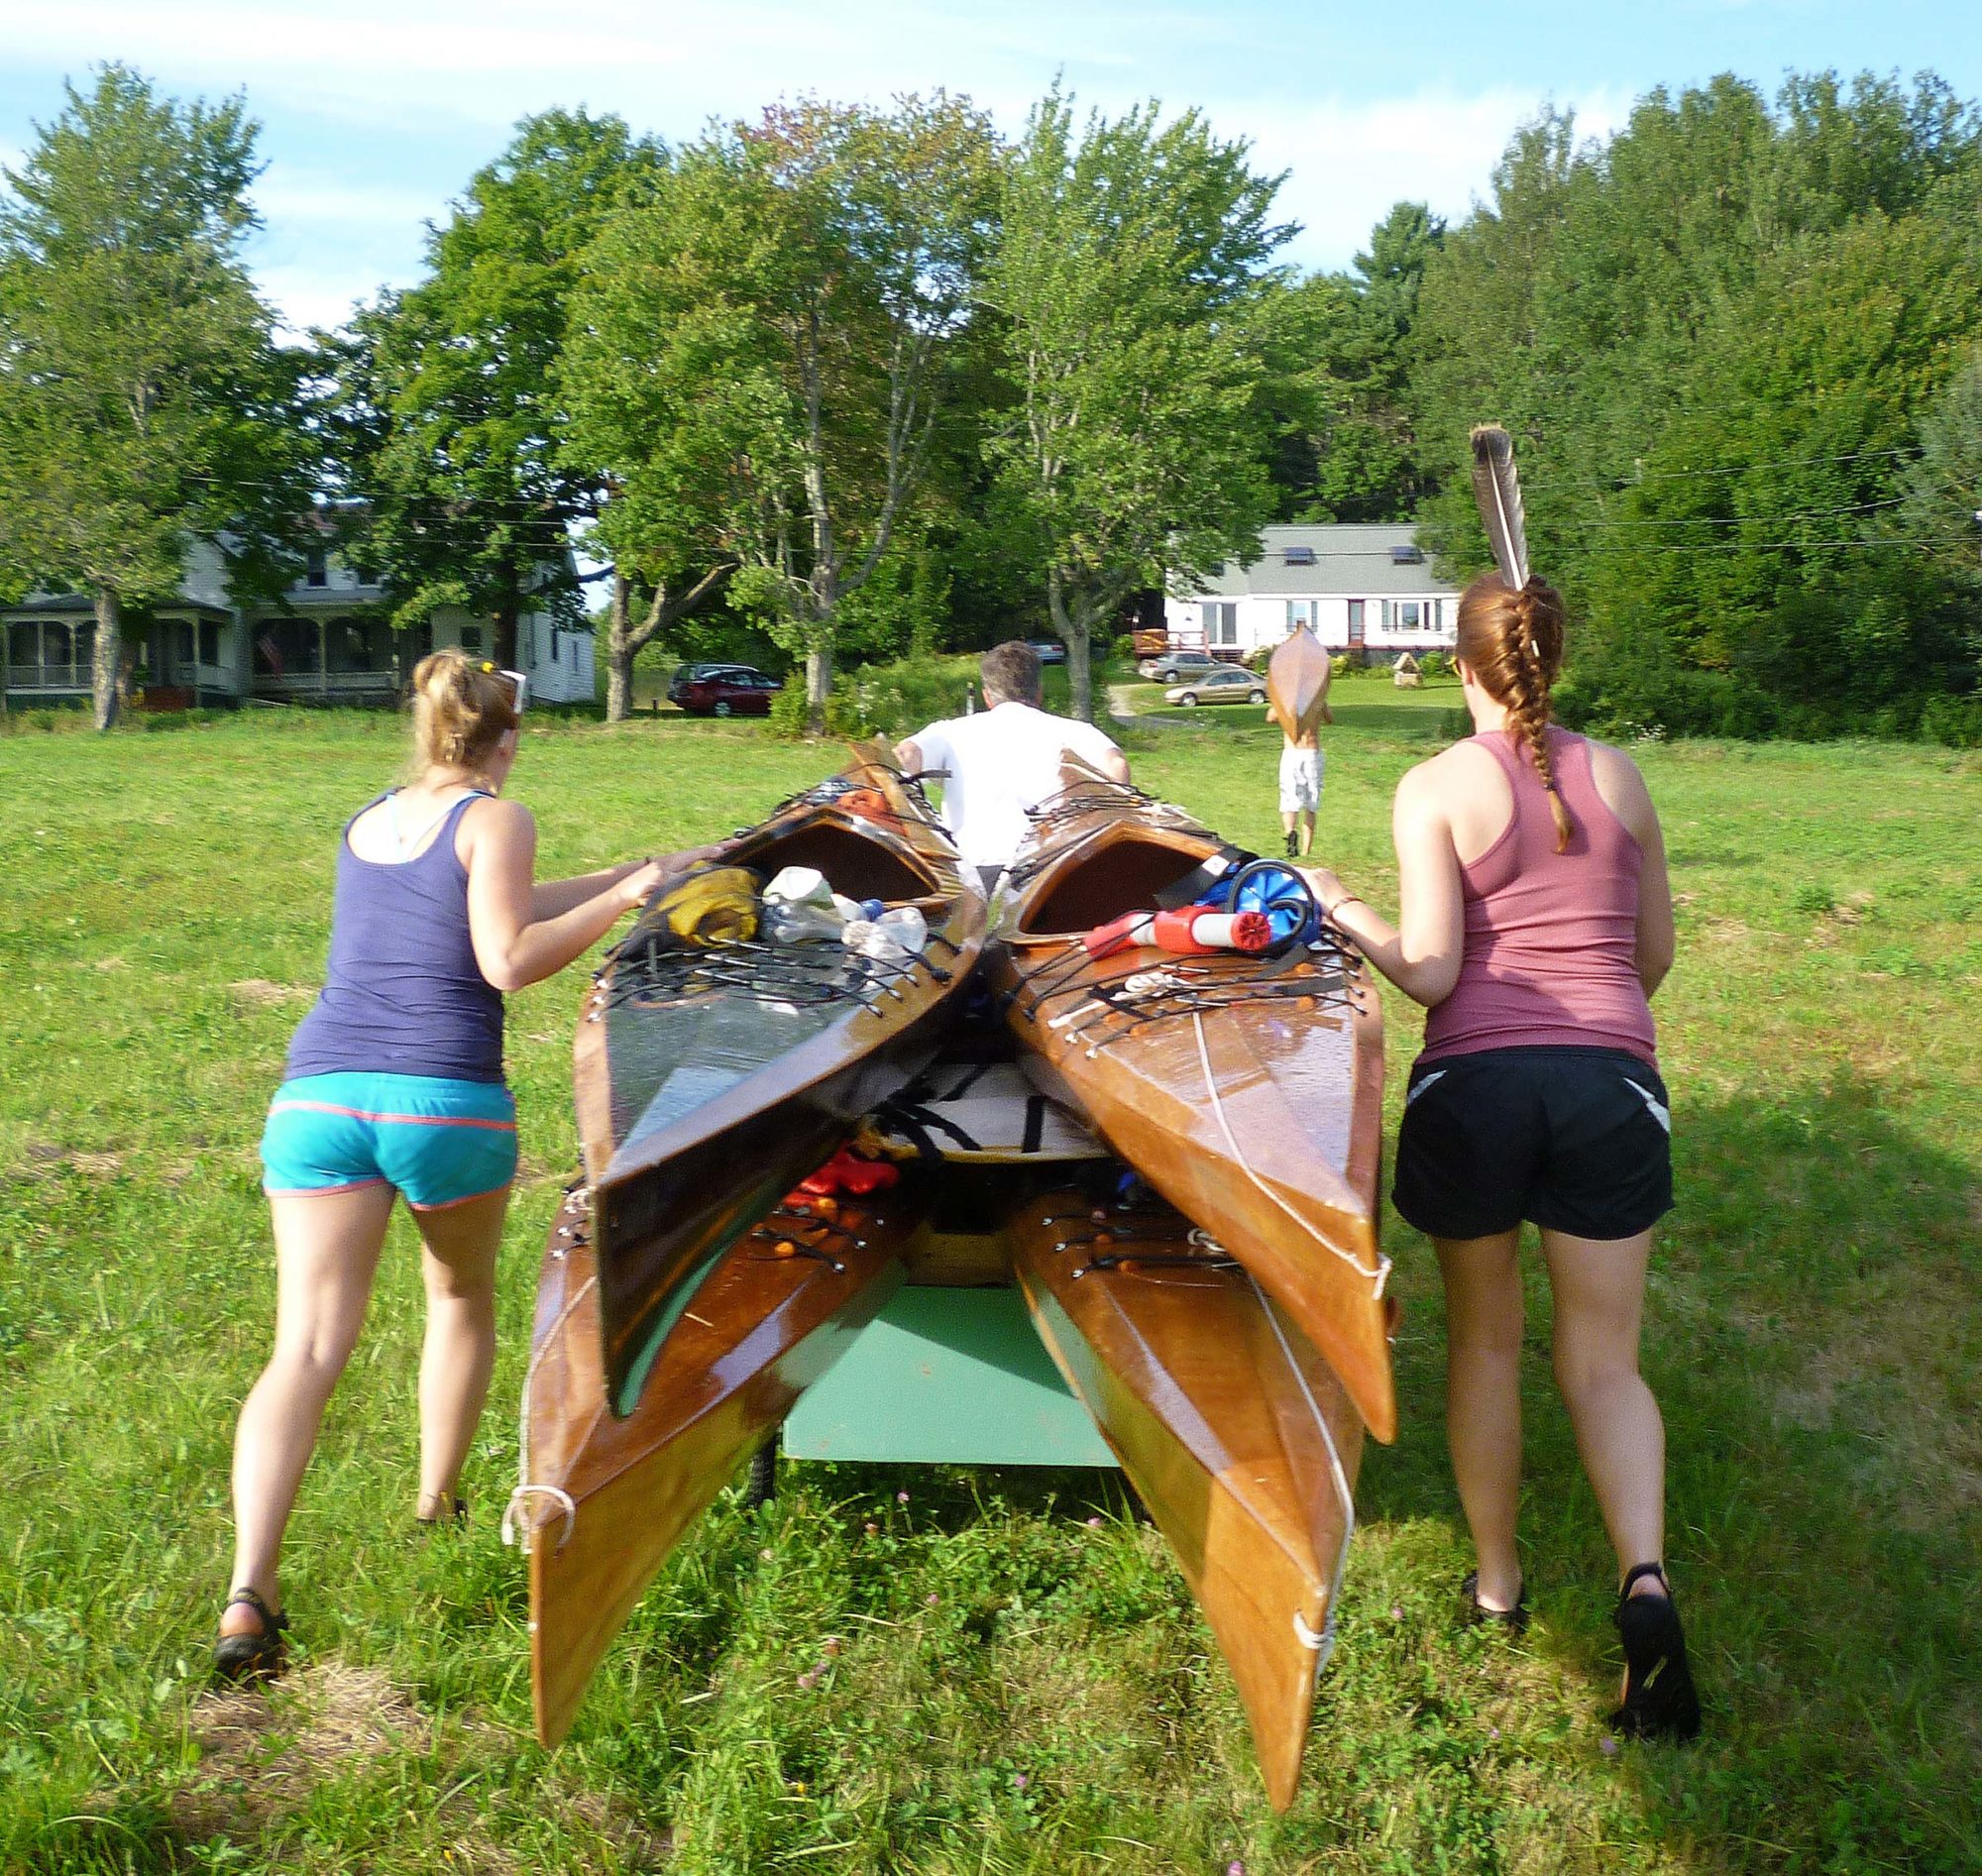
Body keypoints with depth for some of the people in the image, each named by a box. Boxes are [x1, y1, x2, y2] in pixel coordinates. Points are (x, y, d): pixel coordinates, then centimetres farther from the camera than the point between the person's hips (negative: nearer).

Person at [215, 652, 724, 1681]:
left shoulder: (366, 823, 22)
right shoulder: (496, 818, 2)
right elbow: (508, 959, -10)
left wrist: (644, 870, 34)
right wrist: (624, 899, 0)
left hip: (317, 1093, 4)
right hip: (447, 1102, -4)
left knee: (307, 1345, -3)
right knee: (463, 1296, 23)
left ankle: (248, 1594, -16)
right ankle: (436, 1507, 35)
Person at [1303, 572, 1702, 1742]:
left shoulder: (1437, 789, -3)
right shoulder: (1620, 776, 8)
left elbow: (1430, 972, -10)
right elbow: (1656, 956, 14)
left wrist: (1345, 910, 6)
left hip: (1477, 1082, -2)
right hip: (1613, 1081, 2)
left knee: (1485, 1340, 17)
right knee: (1604, 1359, 10)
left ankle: (1497, 1582, 29)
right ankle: (1646, 1580, -11)